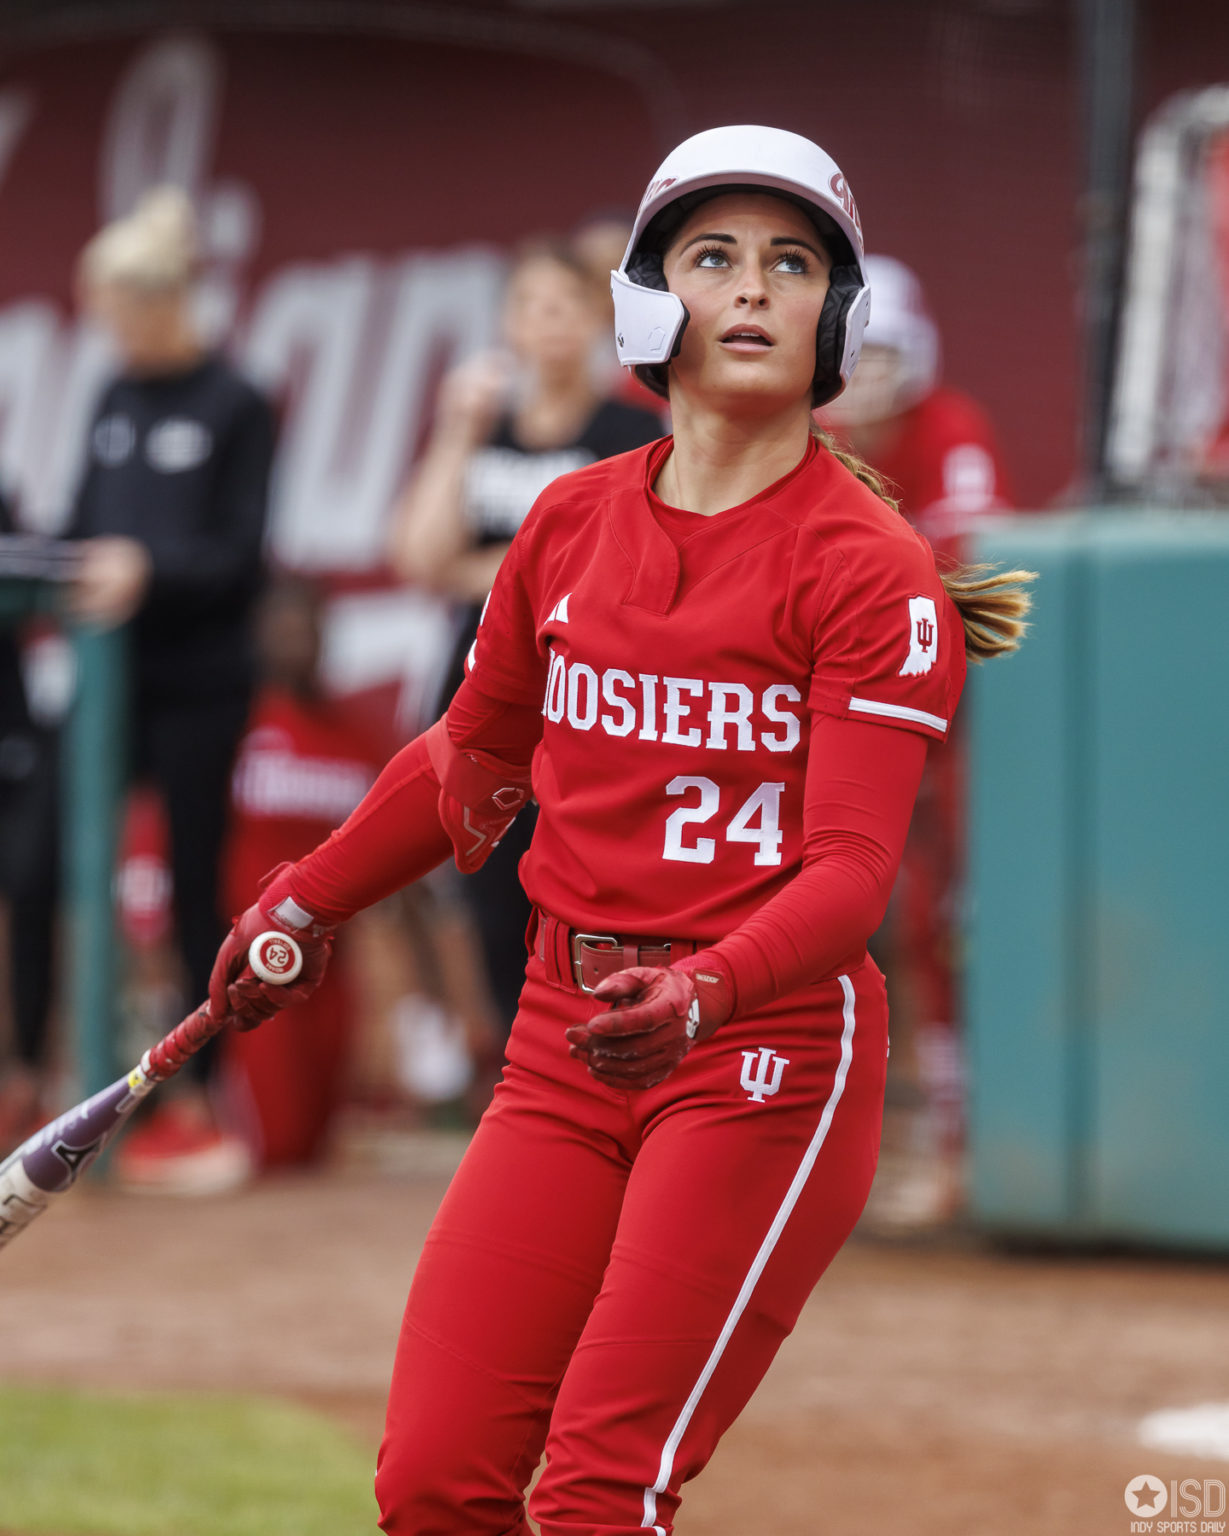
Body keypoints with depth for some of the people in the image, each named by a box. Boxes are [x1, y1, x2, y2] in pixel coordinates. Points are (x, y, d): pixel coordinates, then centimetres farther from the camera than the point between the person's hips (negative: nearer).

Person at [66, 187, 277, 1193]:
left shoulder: (236, 409, -4)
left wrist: (151, 571, -25)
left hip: (198, 685, -5)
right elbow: (91, 528, 15)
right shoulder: (116, 402, 13)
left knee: (194, 885, 1)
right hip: (110, 675, 5)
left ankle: (194, 1102, 9)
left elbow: (243, 558, -10)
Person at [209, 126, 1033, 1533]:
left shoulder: (872, 569, -8)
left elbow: (853, 870, -17)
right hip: (565, 1045, 5)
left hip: (770, 1059, -5)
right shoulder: (574, 521, 9)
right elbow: (475, 758, 26)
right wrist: (307, 903, 30)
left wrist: (708, 992, -34)